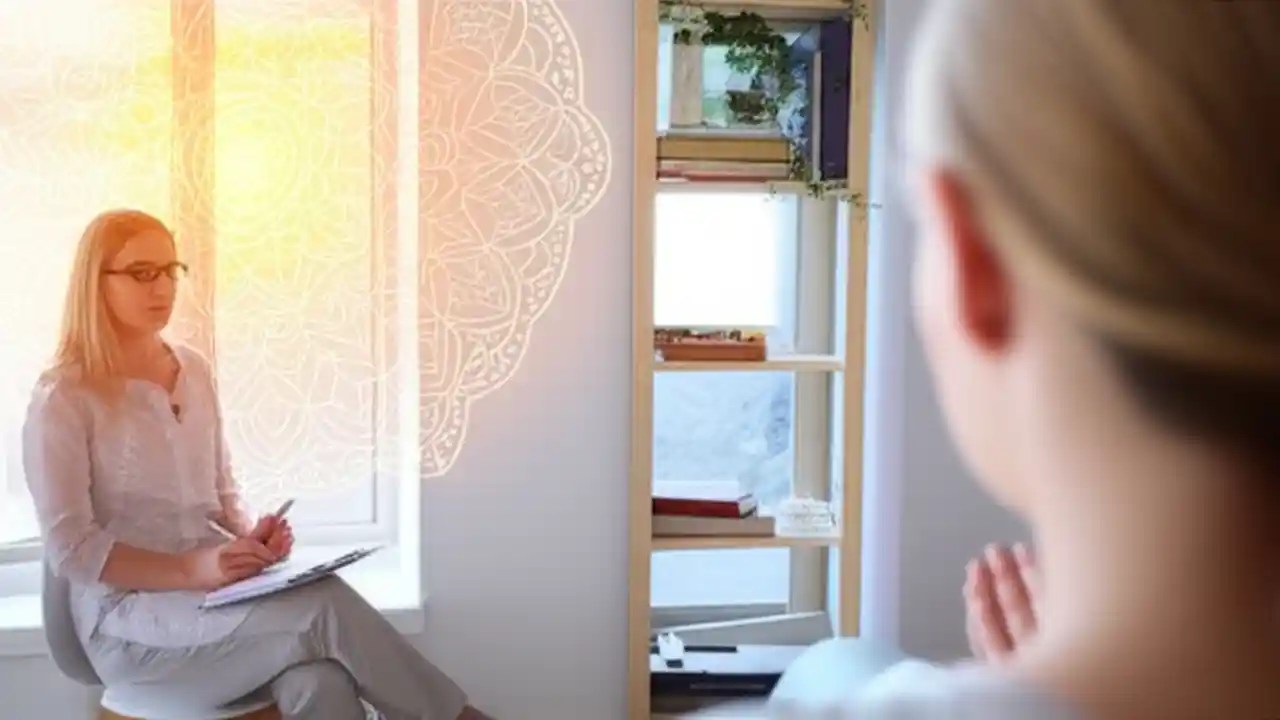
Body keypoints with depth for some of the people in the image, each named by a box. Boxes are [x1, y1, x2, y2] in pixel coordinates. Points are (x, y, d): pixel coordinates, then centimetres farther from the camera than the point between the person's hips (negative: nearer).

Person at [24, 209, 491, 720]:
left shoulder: (194, 371, 11)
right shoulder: (62, 400, -8)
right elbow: (70, 549, -12)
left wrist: (250, 533, -6)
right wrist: (193, 569, -23)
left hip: (208, 589, 5)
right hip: (129, 618, -5)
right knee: (323, 606, -29)